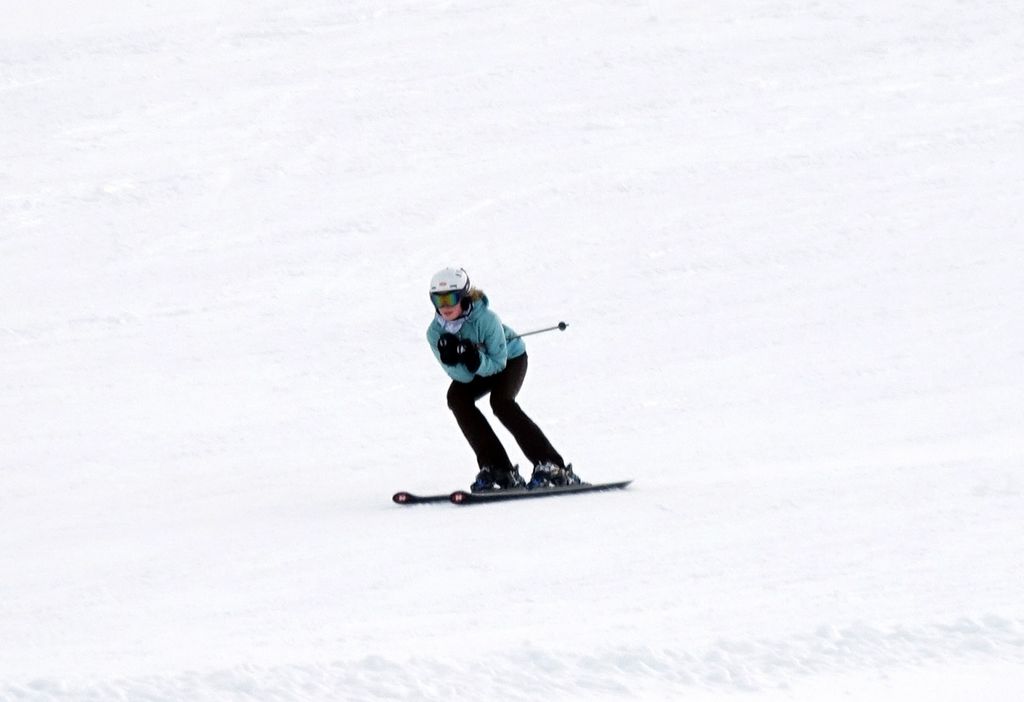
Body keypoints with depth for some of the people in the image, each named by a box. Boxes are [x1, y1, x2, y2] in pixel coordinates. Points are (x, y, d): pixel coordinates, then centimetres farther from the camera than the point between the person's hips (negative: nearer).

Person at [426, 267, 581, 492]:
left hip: (510, 358, -5)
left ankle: (551, 466, -26)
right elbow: (463, 376, -21)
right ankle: (496, 468, -20)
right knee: (457, 397, -22)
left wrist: (477, 361, -49)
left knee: (501, 401, -29)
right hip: (479, 367, 5)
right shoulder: (436, 332, -22)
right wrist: (452, 360, -43)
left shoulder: (485, 319, -34)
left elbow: (498, 363, -29)